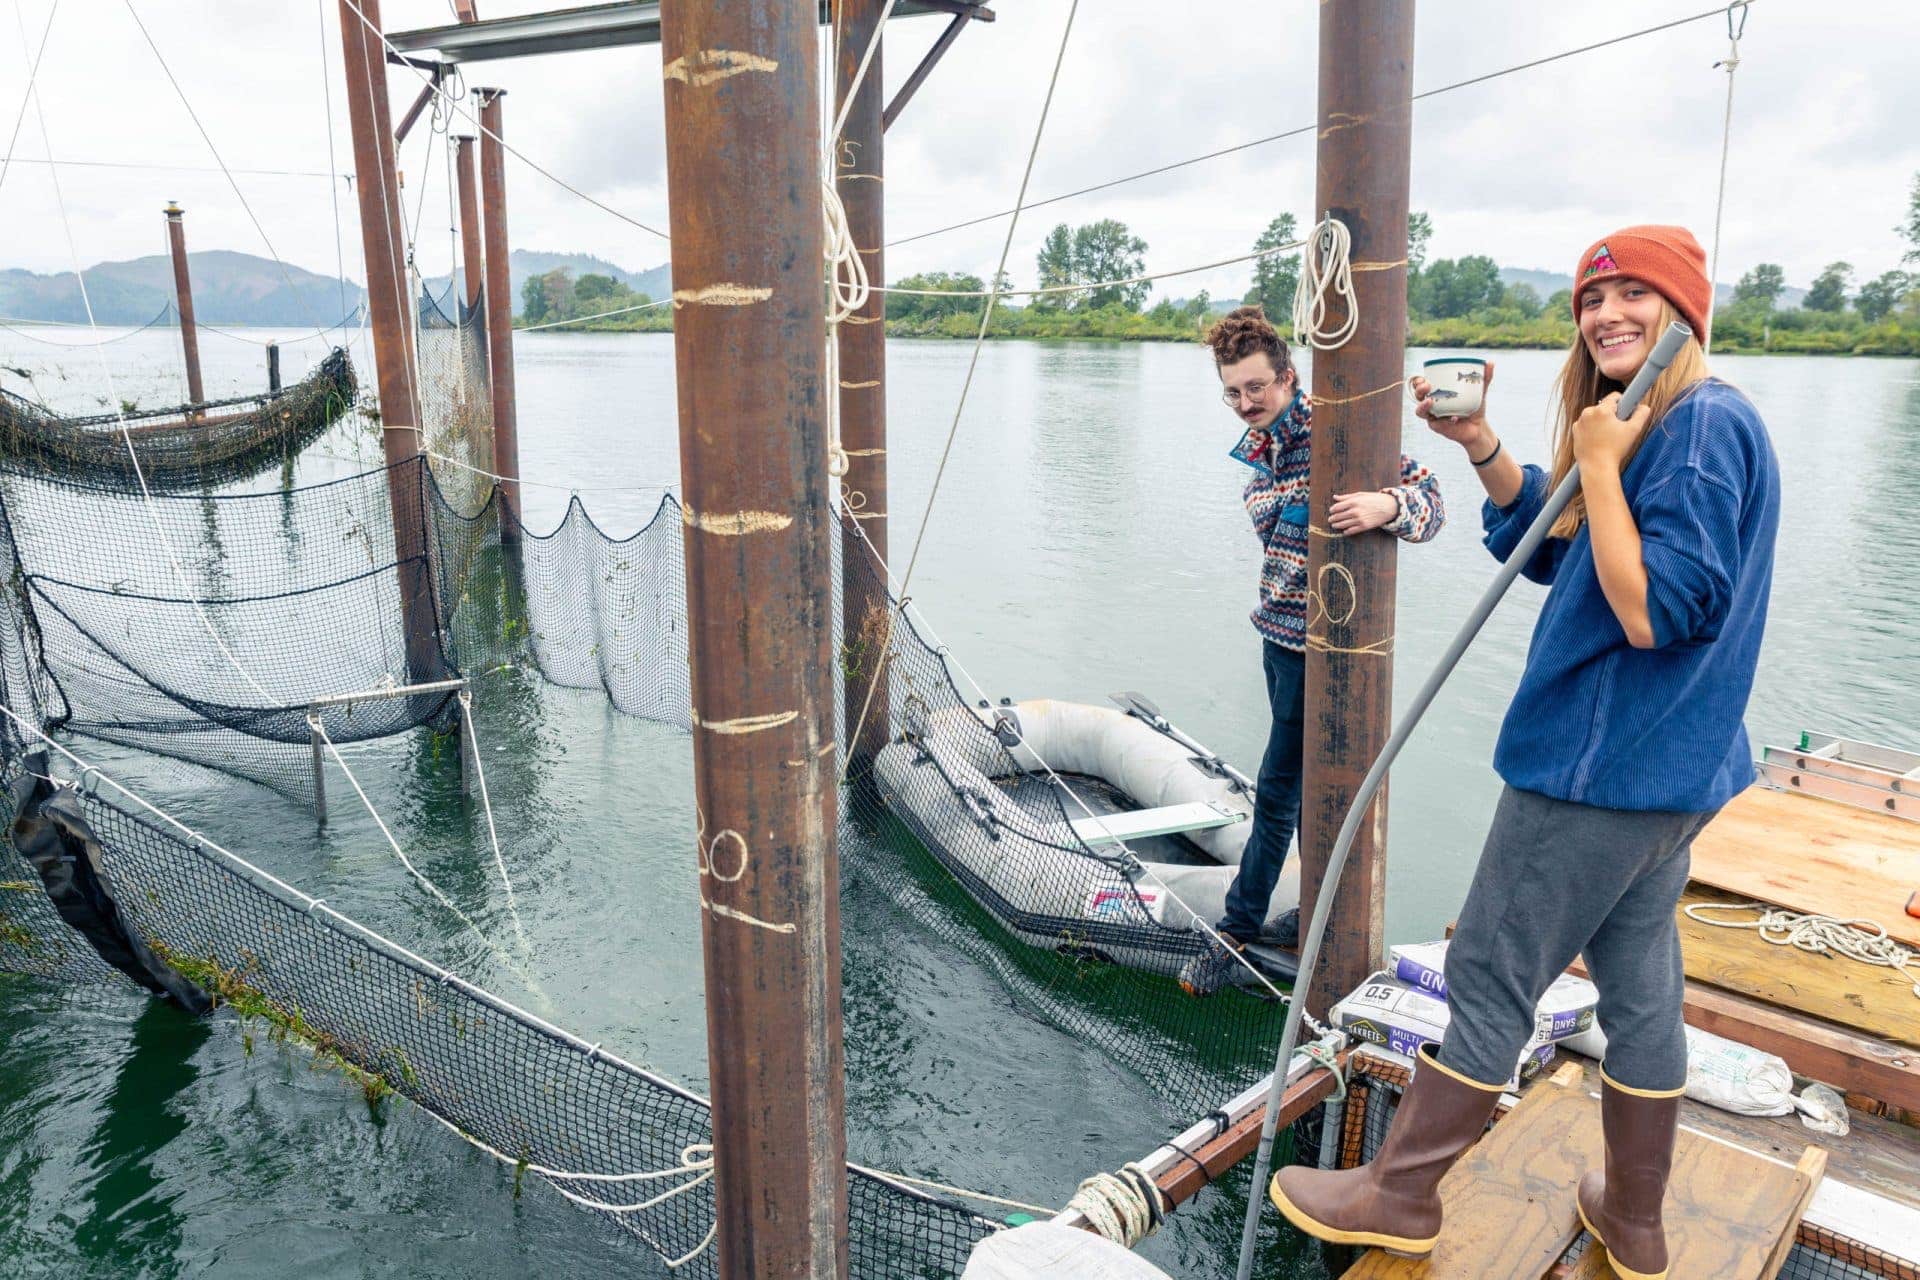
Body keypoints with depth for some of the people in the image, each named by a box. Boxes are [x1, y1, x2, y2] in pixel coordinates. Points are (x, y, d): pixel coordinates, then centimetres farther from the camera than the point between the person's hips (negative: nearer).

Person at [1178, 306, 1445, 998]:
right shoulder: (1256, 447, 11)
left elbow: (1430, 498, -18)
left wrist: (1388, 504, -38)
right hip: (1282, 634, 8)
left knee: (1278, 789, 0)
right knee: (1309, 784, 16)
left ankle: (1240, 928, 14)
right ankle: (1324, 917, 28)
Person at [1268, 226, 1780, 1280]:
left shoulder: (1705, 425, -19)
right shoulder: (1669, 426, 13)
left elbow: (1655, 613, -25)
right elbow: (1548, 549, 15)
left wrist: (1596, 467, -19)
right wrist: (1481, 445, 1)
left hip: (1602, 767, -10)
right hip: (1666, 767, 10)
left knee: (1489, 981, 2)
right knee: (1639, 985, 18)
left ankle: (1399, 1196, 18)